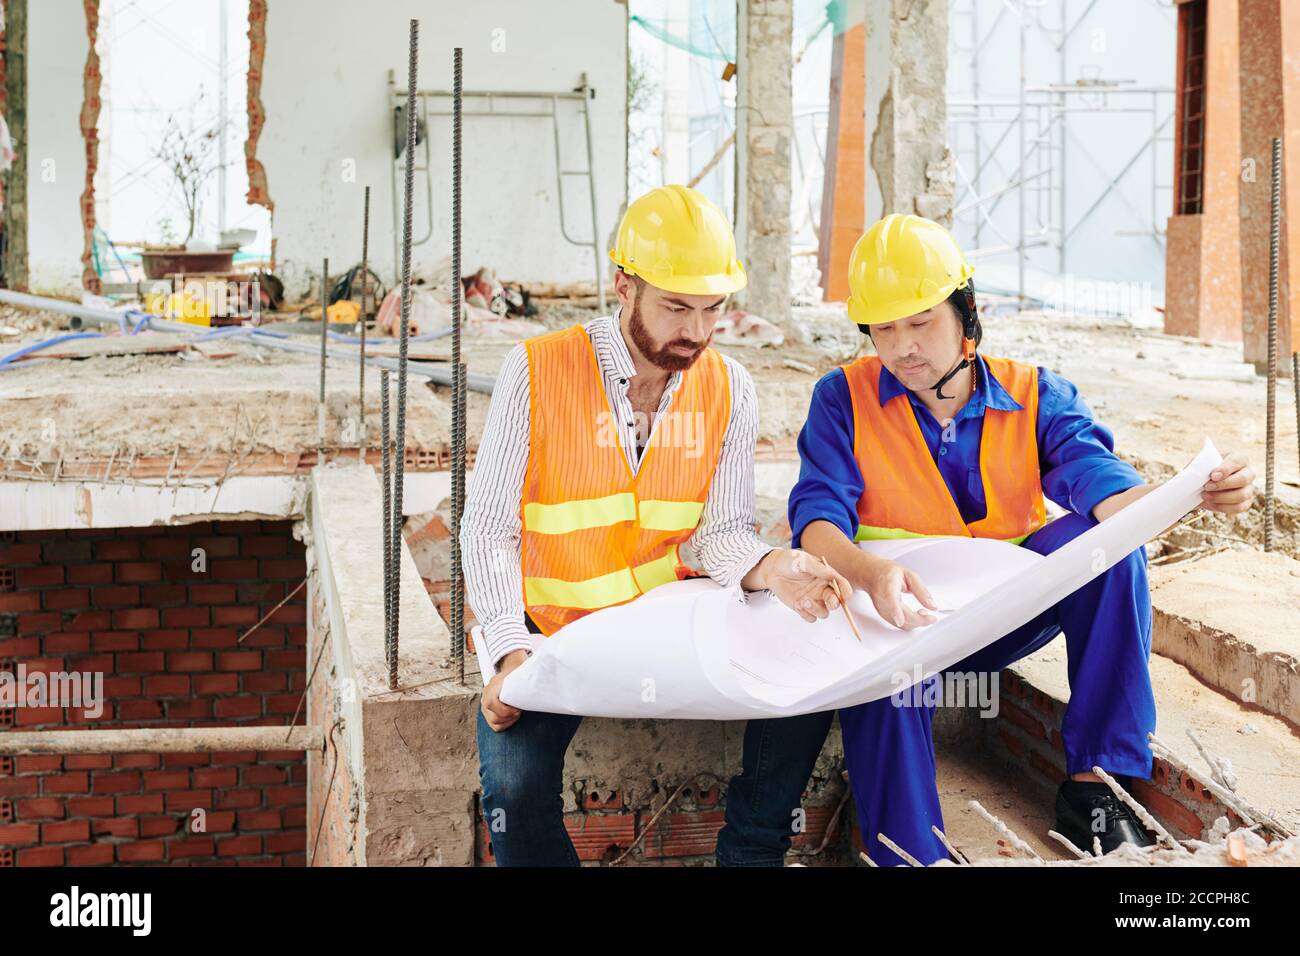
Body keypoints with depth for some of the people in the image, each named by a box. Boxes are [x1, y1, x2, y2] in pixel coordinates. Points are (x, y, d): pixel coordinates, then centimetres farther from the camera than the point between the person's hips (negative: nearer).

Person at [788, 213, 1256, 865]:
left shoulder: (1035, 395, 1)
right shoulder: (845, 398, -2)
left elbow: (1093, 477, -17)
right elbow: (817, 517, -16)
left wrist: (1192, 494, -41)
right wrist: (873, 573, -41)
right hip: (901, 615, -2)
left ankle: (1093, 784, -22)